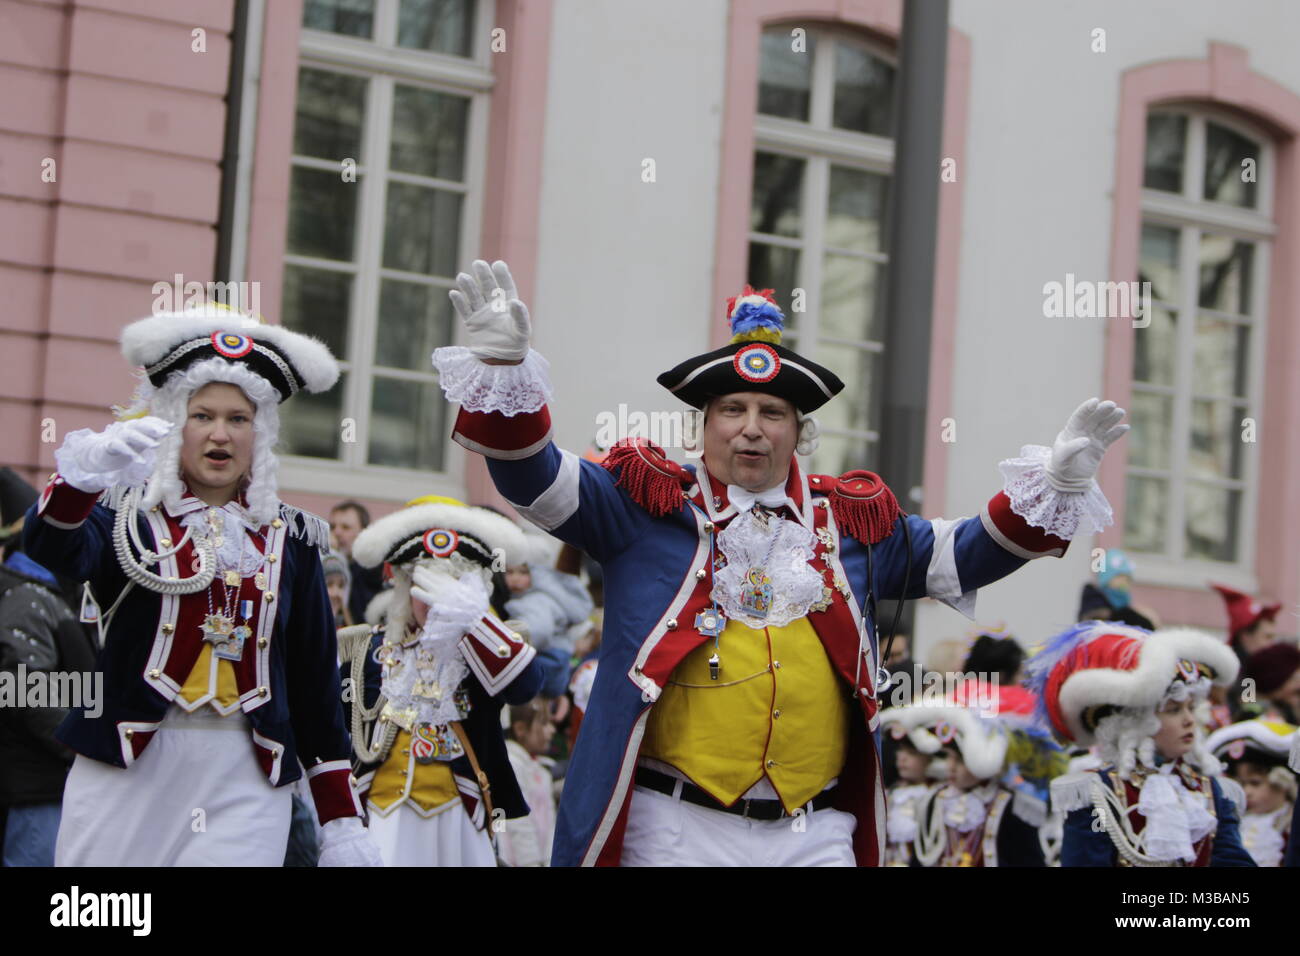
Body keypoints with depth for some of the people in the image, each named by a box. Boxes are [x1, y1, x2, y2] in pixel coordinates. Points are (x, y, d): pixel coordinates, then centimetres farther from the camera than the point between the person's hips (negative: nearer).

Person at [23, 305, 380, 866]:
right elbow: (52, 548, -21)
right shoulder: (129, 515, 3)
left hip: (246, 781, 1)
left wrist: (341, 821, 7)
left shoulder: (289, 540, 10)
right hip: (126, 770, -1)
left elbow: (316, 677, 11)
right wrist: (84, 471, -43)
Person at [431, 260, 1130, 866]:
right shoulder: (645, 503, 4)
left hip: (817, 835, 3)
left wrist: (1054, 482, 12)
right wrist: (502, 364, -19)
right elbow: (535, 479, -4)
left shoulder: (852, 520, 15)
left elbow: (960, 556, 22)